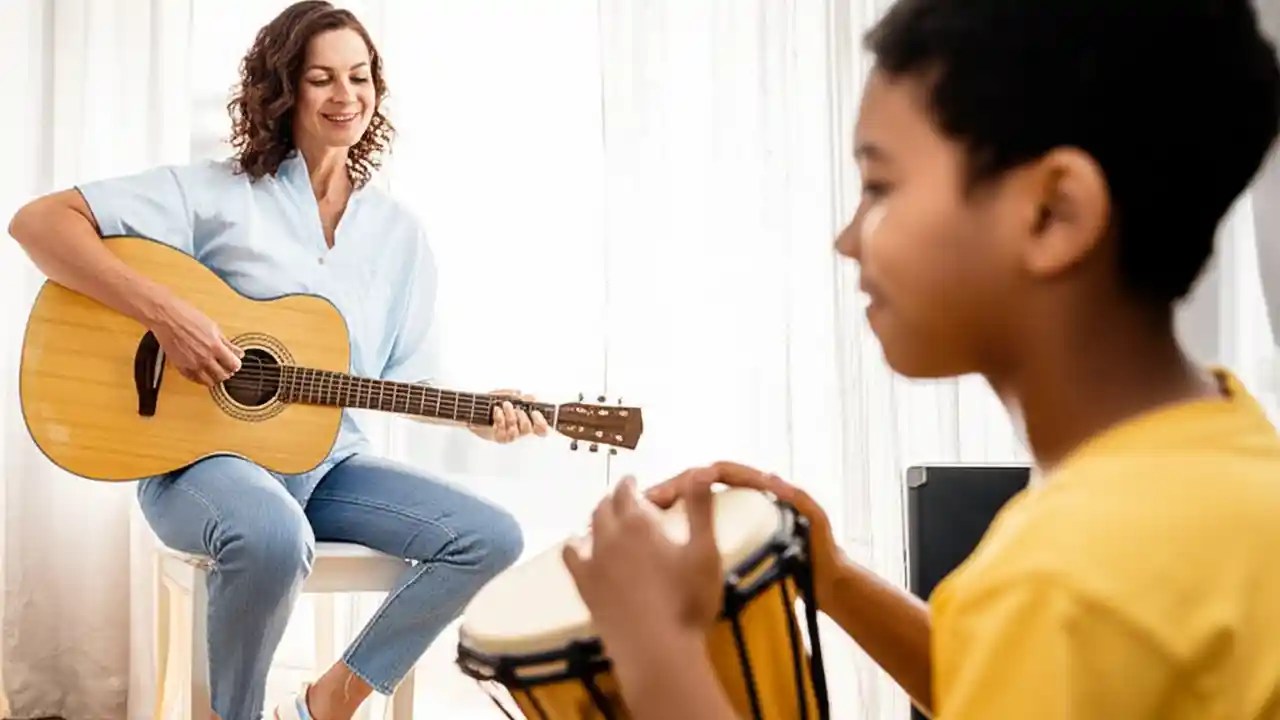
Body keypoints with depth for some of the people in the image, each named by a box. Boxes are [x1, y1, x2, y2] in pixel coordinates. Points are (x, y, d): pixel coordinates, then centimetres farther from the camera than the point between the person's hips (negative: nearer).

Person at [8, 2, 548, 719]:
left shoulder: (400, 232, 8)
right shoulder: (217, 193, -6)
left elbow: (400, 379, 11)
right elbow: (39, 222, -12)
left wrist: (477, 416, -9)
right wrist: (166, 311, -23)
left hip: (329, 461, 6)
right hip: (204, 452, -5)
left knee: (492, 537, -13)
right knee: (277, 537, -40)